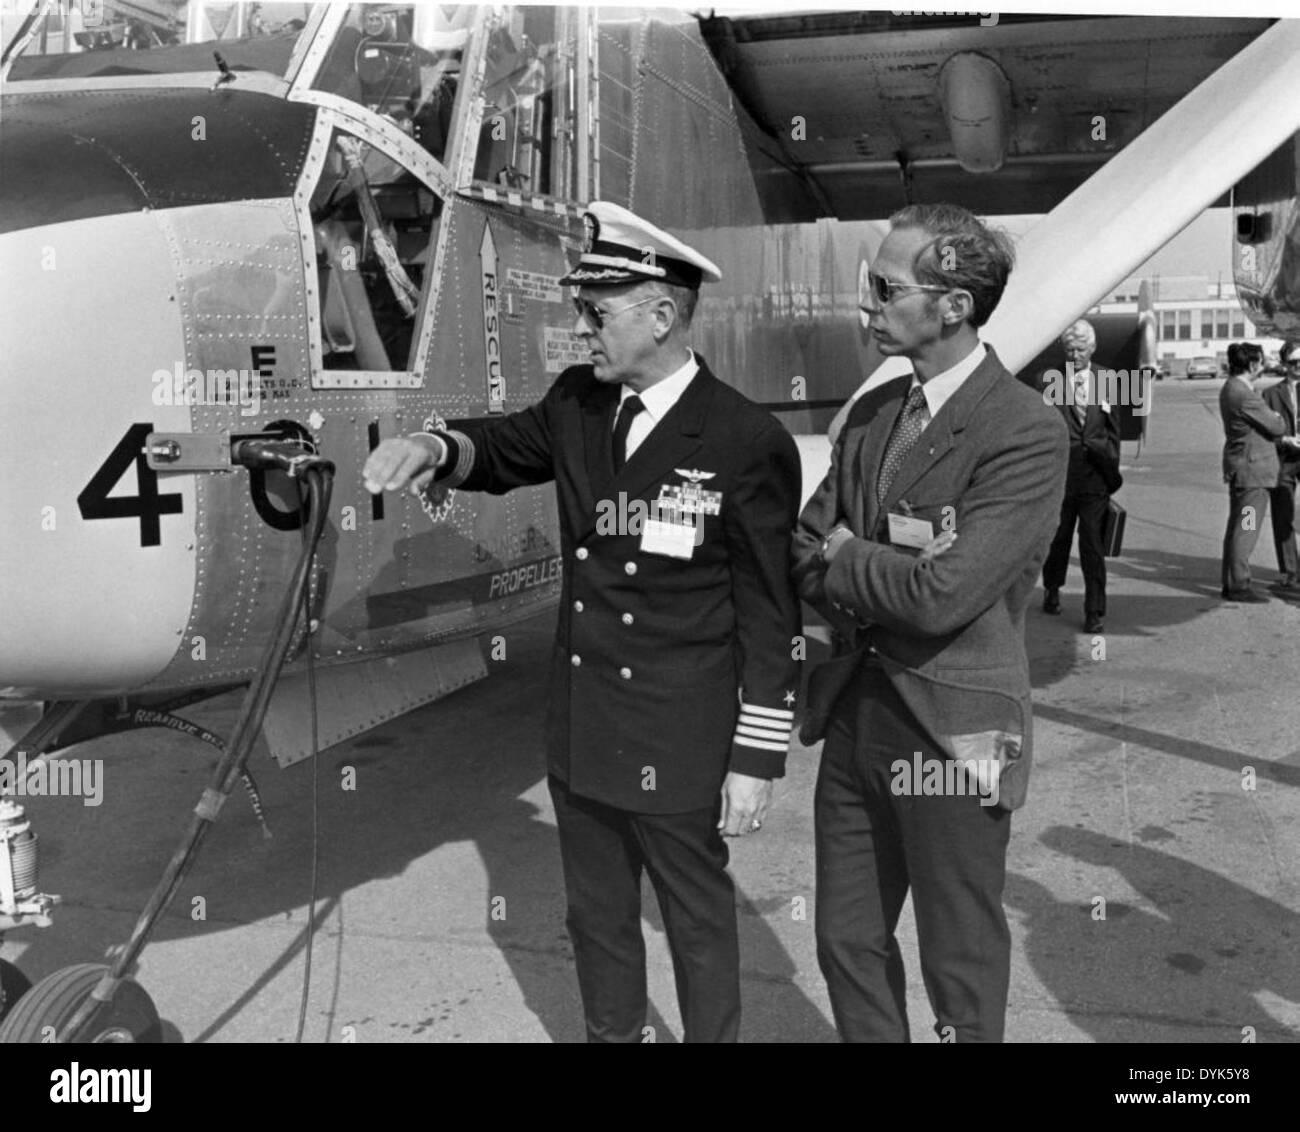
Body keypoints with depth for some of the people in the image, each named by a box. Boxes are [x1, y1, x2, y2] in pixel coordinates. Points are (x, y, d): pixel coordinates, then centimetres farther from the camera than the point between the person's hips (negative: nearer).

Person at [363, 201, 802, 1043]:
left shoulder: (749, 443, -16)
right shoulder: (576, 404, 0)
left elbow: (771, 616, -12)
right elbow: (503, 451, 18)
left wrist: (757, 759, -11)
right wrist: (435, 448, -6)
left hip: (680, 749, -6)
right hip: (580, 734, 6)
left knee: (699, 925, 13)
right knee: (597, 918, 22)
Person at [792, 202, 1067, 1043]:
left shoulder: (1027, 433, -17)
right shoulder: (873, 413, 7)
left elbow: (941, 596, -23)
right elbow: (806, 552, 7)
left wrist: (844, 560, -6)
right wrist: (882, 579, -12)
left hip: (951, 731, -6)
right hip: (855, 713, 7)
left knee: (962, 973, 12)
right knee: (848, 946, 18)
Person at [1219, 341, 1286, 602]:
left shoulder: (1229, 389, 11)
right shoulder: (1245, 395, -21)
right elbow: (1277, 428, -14)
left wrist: (1270, 418, 2)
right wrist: (1277, 418, 7)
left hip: (1238, 466, 10)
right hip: (1252, 467, -10)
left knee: (1236, 527, 14)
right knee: (1245, 529, -6)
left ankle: (1231, 583, 20)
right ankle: (1239, 586, -2)